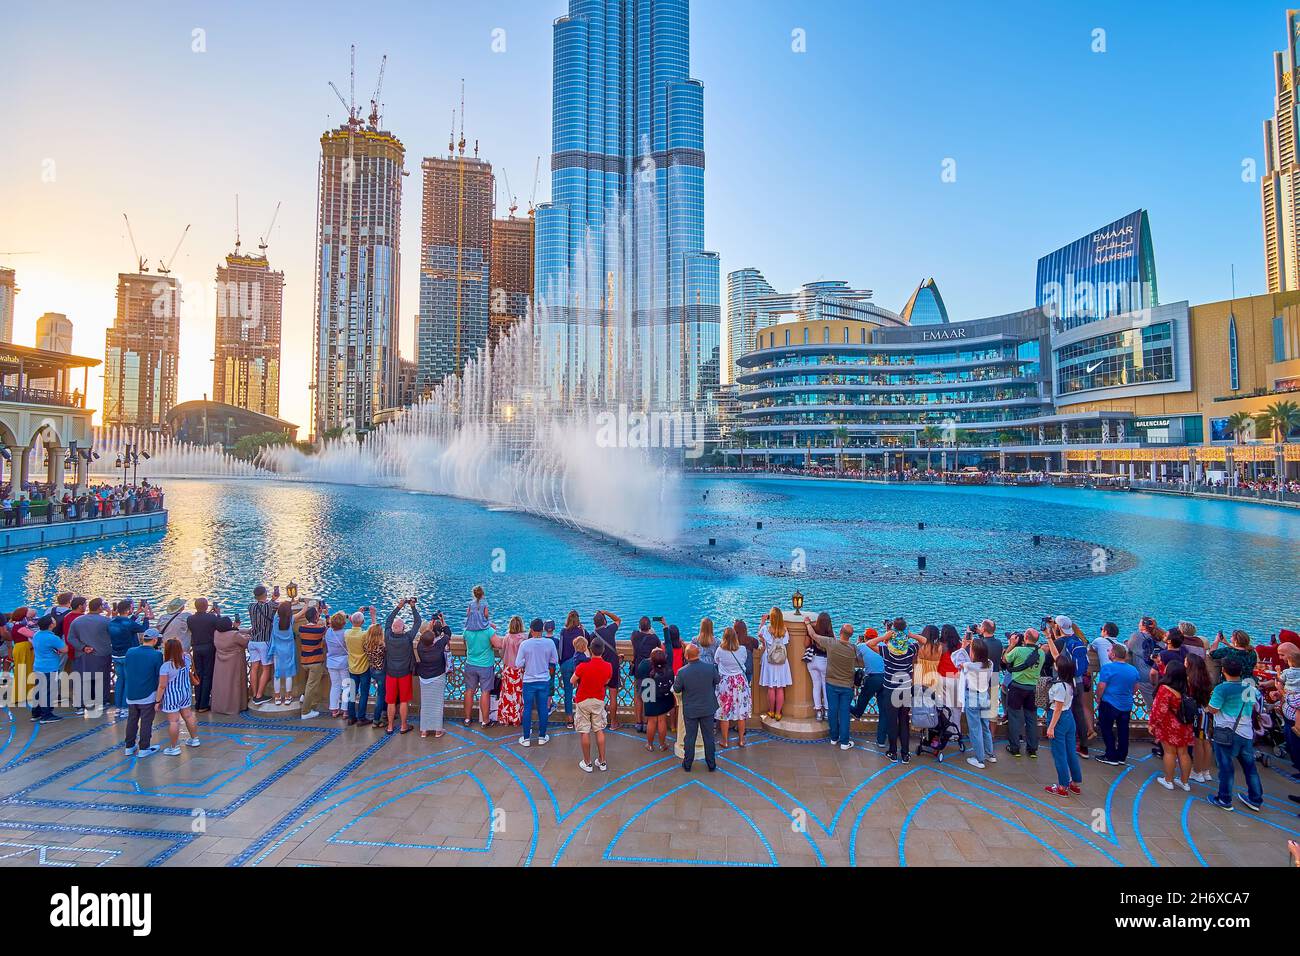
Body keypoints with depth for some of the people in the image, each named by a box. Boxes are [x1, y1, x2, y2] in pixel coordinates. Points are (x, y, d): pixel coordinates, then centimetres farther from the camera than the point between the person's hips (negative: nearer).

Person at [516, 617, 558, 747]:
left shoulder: (525, 644, -15)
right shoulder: (550, 643, -11)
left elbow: (518, 664, -11)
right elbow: (555, 661, 1)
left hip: (528, 681, -1)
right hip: (544, 680, 1)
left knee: (527, 709, 10)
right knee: (543, 709, 12)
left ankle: (526, 738, 17)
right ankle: (542, 737, 21)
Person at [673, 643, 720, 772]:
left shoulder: (682, 672, -23)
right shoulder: (710, 667, -18)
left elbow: (676, 690, -8)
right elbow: (717, 680, 2)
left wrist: (675, 679, 12)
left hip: (690, 710, -1)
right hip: (708, 708, 1)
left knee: (690, 737, 14)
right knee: (709, 736, 15)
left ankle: (687, 764, 27)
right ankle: (711, 764, 27)